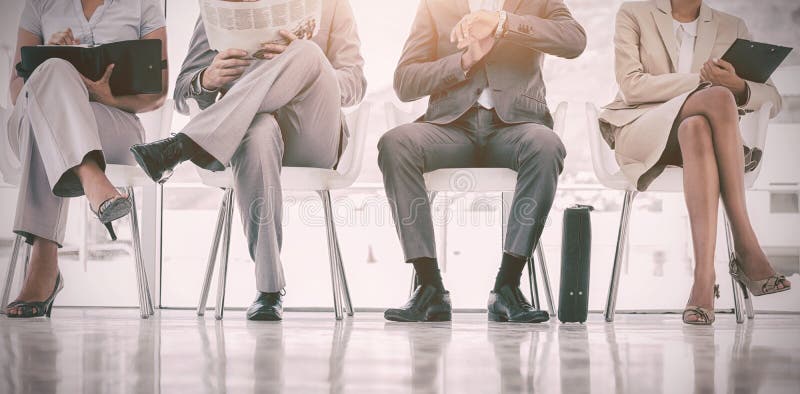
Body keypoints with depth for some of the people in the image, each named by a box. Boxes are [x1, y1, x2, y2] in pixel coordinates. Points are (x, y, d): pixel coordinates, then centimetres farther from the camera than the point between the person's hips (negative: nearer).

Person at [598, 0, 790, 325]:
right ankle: (747, 249, -37)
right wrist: (703, 81, -15)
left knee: (696, 128, -36)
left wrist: (739, 87, -18)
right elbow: (632, 87, -7)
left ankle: (704, 276, -47)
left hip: (702, 125, 2)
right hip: (639, 129, -2)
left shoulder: (732, 28, 15)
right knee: (718, 98, -32)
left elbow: (771, 100, 6)